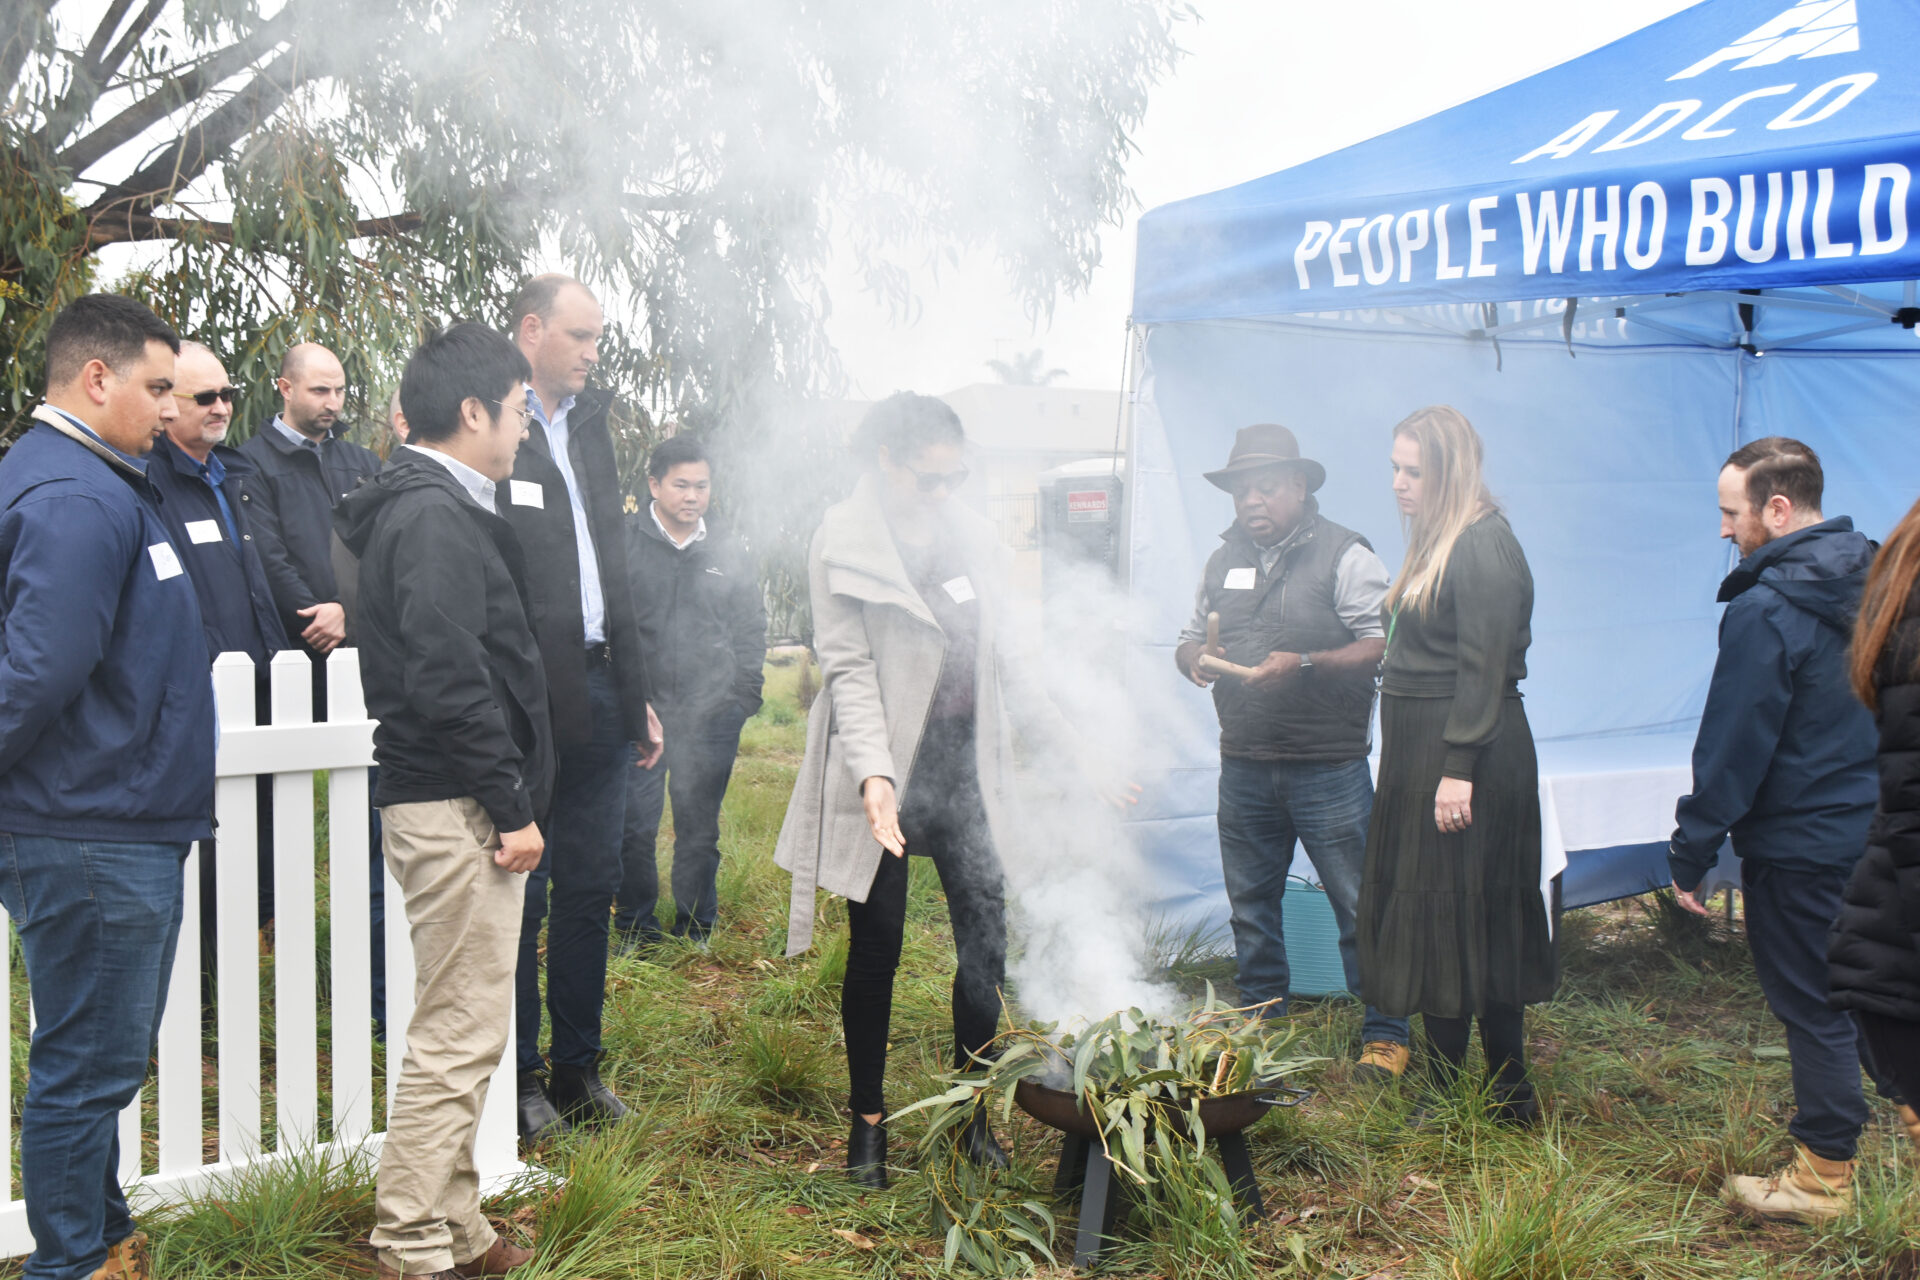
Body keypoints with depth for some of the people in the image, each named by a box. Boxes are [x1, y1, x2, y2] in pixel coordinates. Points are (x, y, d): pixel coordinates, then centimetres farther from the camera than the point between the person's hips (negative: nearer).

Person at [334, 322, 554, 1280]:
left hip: (457, 803, 11)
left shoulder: (432, 508, 17)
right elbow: (451, 679, -22)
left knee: (462, 1034, 17)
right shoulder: (434, 517, -15)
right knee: (457, 1037, -4)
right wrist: (513, 806, -17)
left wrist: (511, 796, 17)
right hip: (456, 806, -11)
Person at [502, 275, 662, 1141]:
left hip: (597, 693, 8)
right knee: (519, 894, 3)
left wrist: (636, 694, 18)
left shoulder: (588, 426, 17)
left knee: (590, 888, 13)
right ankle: (519, 1079, 16)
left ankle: (577, 1068, 25)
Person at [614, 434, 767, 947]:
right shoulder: (620, 542, 2)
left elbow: (751, 633, 16)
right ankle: (635, 928, 14)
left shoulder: (731, 557, 12)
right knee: (635, 826, -1)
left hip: (711, 714, 2)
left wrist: (743, 697, 6)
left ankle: (696, 930, 20)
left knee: (700, 828, 8)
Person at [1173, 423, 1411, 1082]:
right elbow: (1191, 638, 21)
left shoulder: (1344, 554, -5)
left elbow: (1382, 648, -11)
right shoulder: (1223, 560, 14)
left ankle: (1385, 1033, 13)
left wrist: (1303, 665, -23)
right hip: (1243, 766, 6)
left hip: (1329, 765, -5)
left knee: (1359, 905, -1)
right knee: (1250, 905, 14)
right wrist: (1195, 658, -3)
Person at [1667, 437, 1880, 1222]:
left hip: (1798, 845, -8)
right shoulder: (1874, 580, 5)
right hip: (1873, 826, 8)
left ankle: (1823, 1177, 16)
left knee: (1810, 1006, 4)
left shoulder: (1766, 609, -21)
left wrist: (1691, 853, -11)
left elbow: (1733, 747, -19)